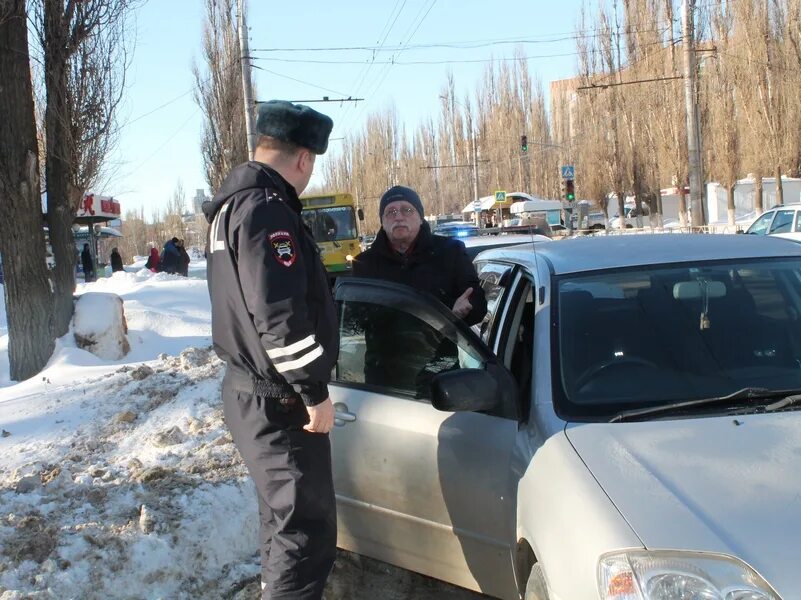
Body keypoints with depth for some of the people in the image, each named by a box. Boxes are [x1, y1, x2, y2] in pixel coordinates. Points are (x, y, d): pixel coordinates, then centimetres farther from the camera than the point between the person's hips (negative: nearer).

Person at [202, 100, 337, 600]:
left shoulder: (233, 205, 14)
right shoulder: (267, 211, -20)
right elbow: (280, 317, -26)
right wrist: (315, 392, -20)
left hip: (249, 389, 11)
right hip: (278, 403, -11)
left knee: (284, 516, 24)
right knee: (307, 531, -5)